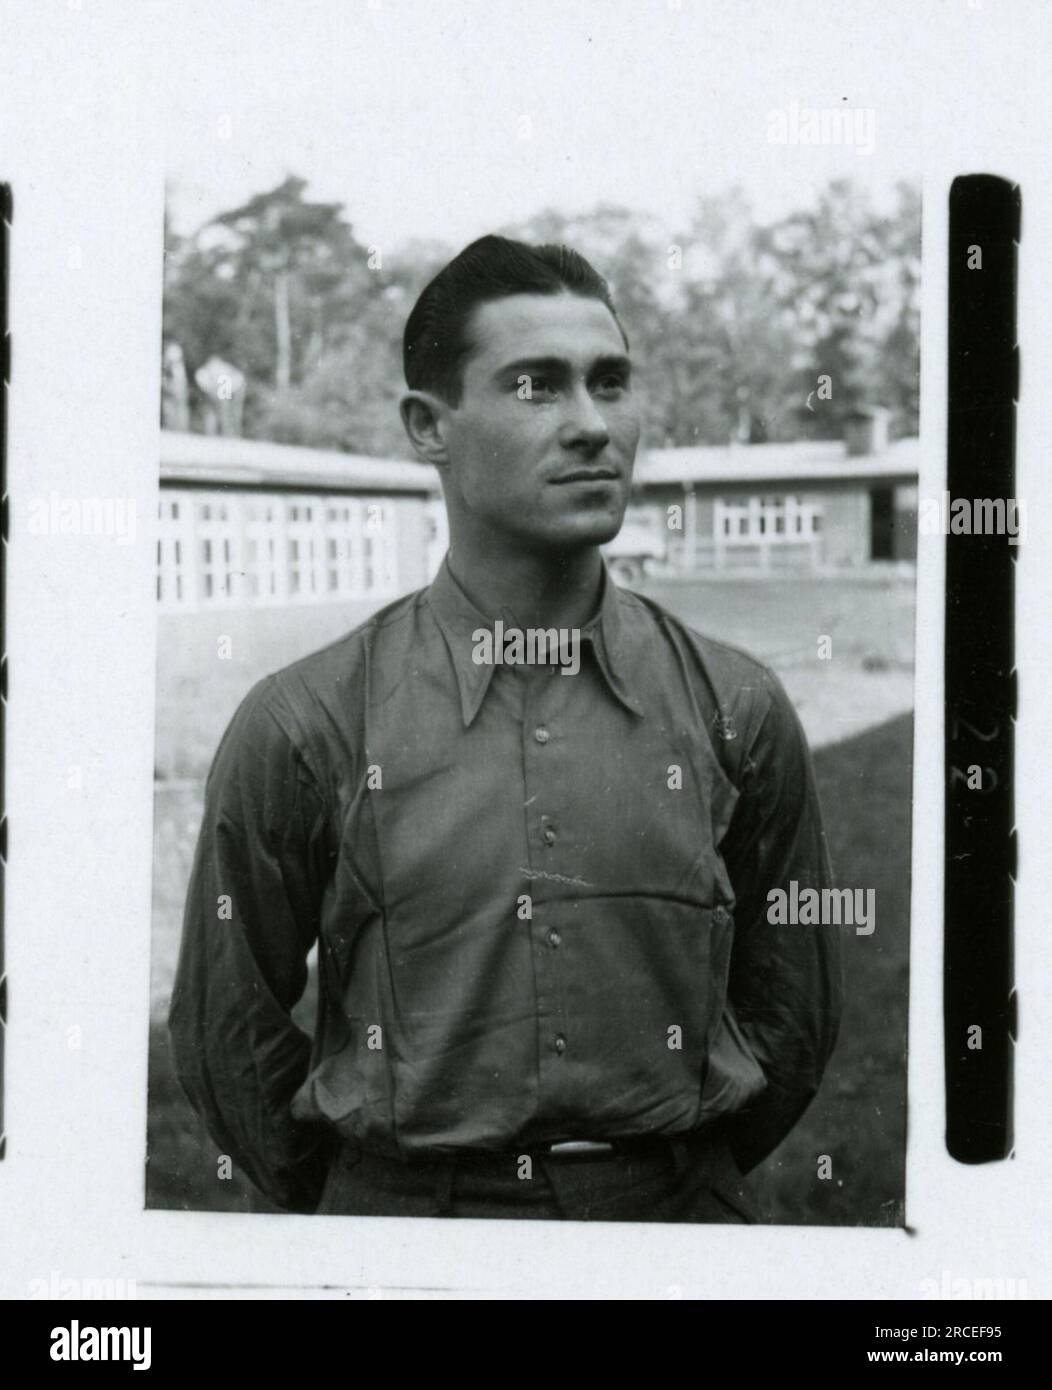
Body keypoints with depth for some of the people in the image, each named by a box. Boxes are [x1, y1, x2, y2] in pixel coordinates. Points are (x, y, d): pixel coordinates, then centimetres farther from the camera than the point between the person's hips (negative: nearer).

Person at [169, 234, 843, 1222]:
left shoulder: (734, 708, -4)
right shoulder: (300, 727, -9)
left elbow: (791, 1017, 7)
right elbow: (226, 1033, 0)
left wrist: (682, 1178, 7)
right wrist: (356, 1199, 5)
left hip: (677, 1215, 2)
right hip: (398, 1207, -1)